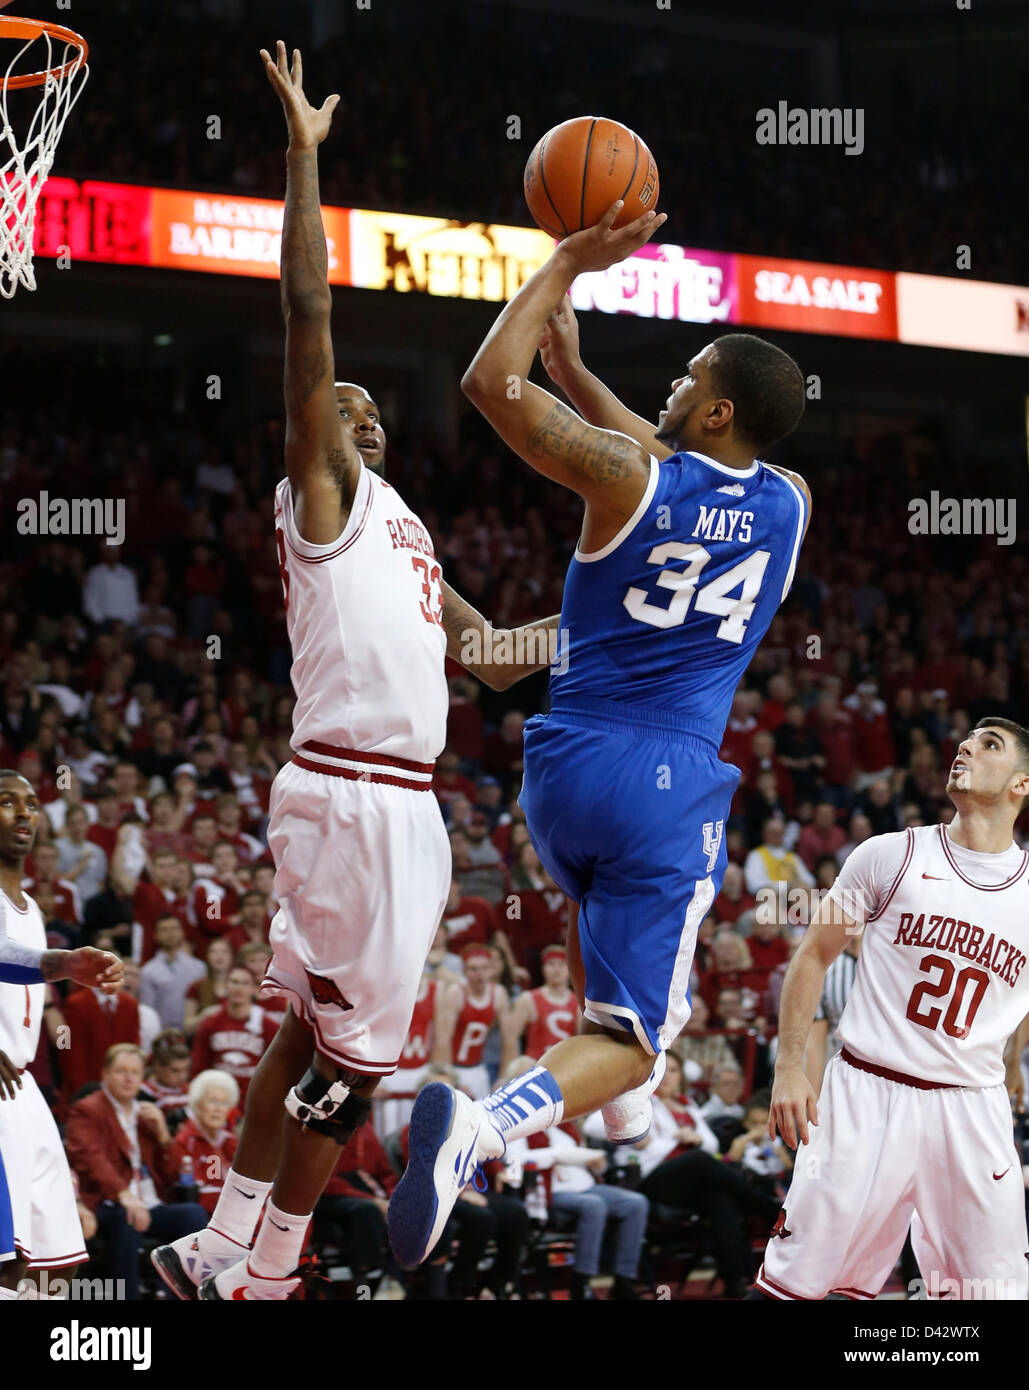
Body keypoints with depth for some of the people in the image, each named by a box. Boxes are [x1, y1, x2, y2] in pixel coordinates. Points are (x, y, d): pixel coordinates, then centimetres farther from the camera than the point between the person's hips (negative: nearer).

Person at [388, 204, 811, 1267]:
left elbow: (490, 383, -2)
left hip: (566, 762, 1)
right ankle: (484, 1124, -30)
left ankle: (627, 1094, 41)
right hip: (672, 785, -1)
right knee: (630, 1038, -3)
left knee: (595, 894, 37)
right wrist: (570, 360, 28)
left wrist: (568, 263, 4)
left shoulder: (622, 477, -8)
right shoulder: (788, 507, 4)